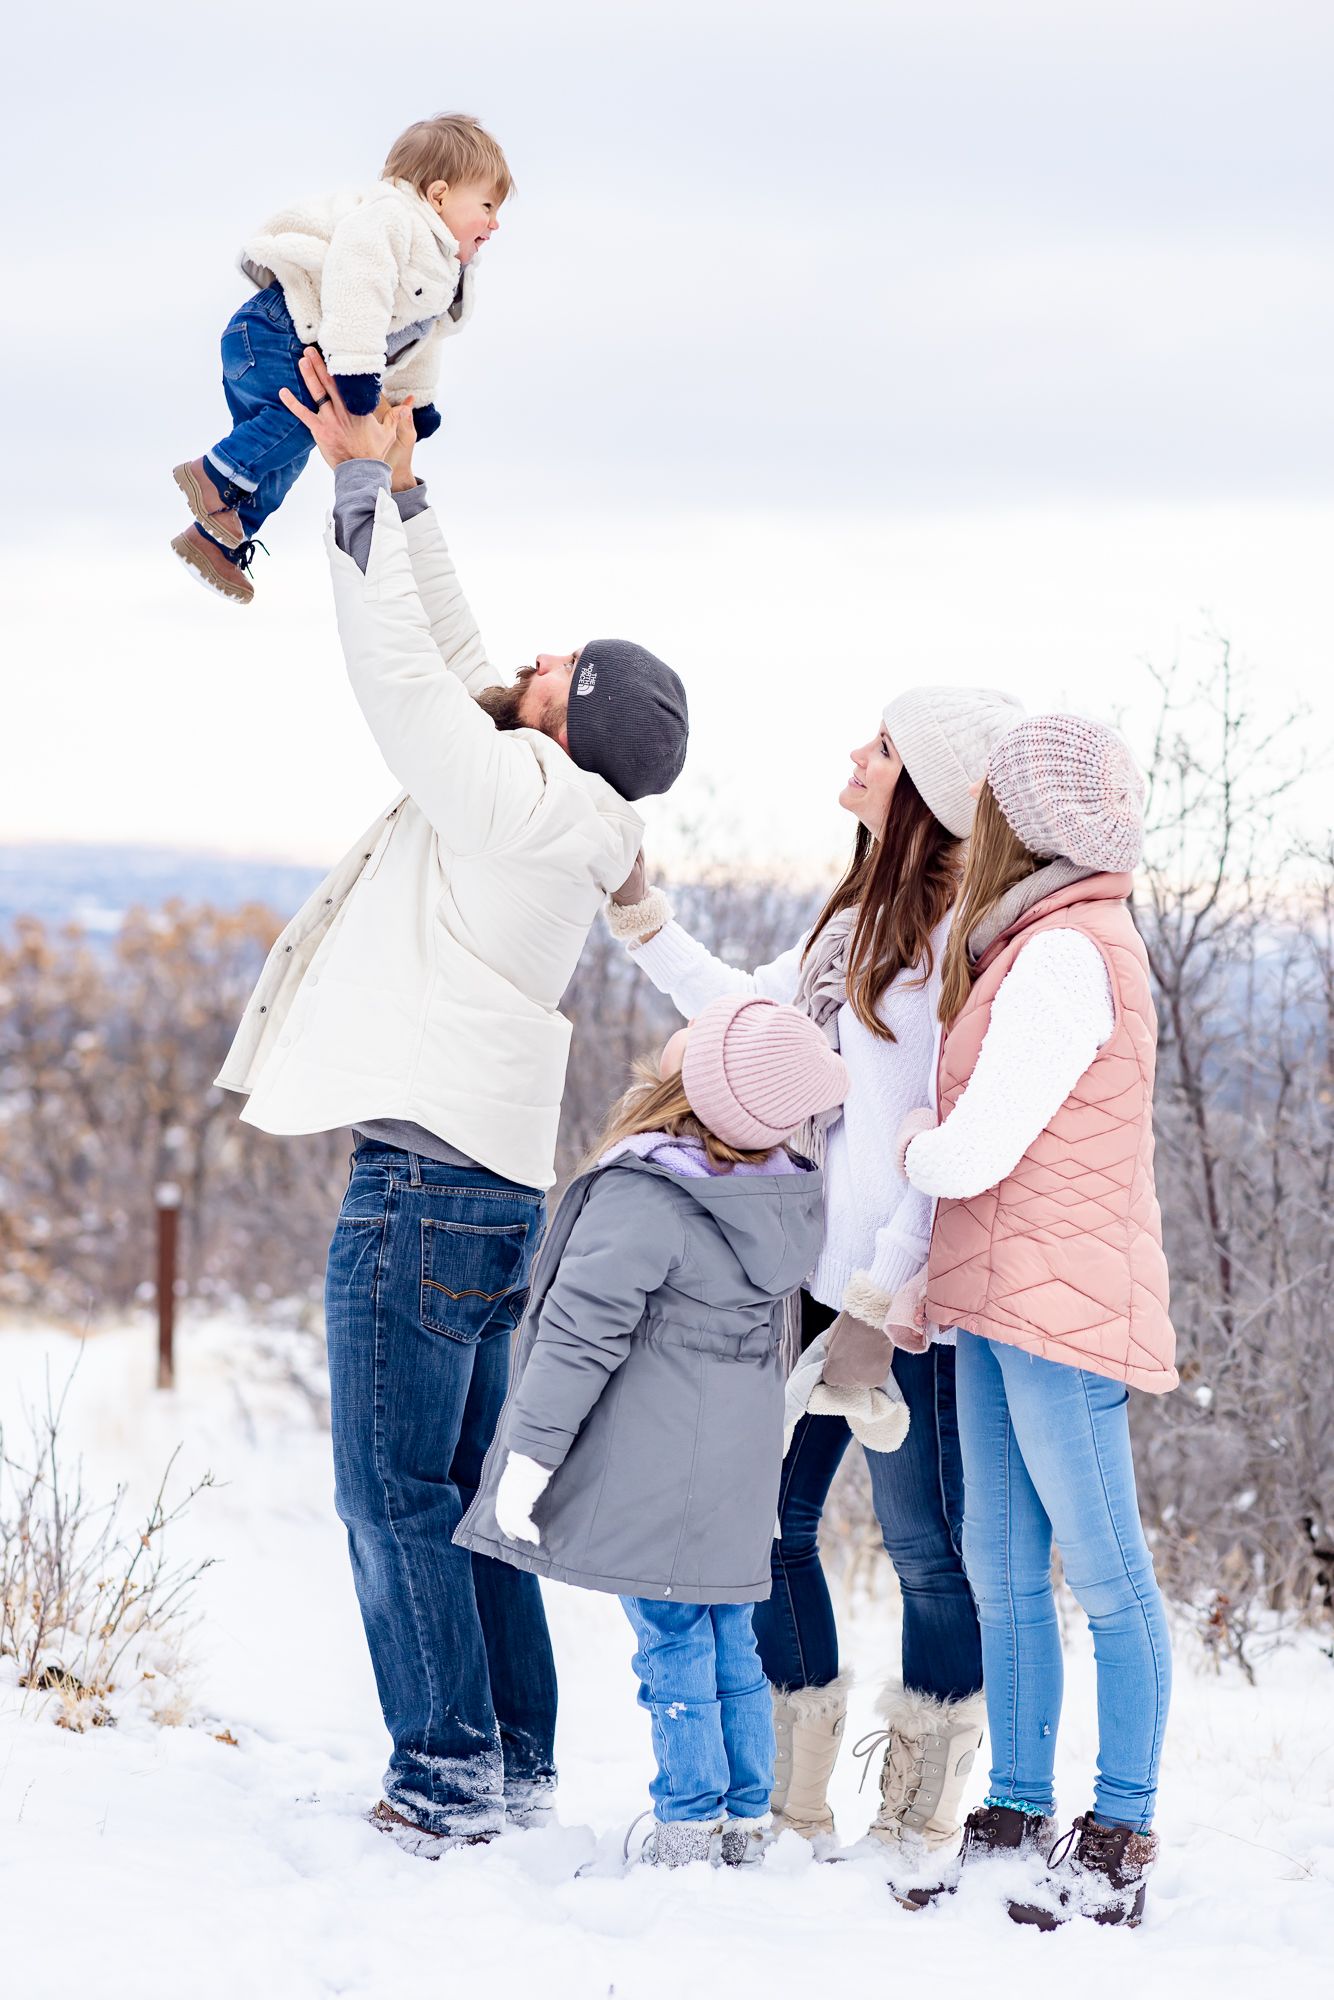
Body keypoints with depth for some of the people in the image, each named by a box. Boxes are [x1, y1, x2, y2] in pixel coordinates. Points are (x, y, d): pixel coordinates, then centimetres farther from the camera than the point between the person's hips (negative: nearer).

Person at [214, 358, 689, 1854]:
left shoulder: (509, 795, -13)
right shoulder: (551, 810, 11)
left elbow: (402, 665, -15)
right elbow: (445, 662, 18)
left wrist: (363, 485, -8)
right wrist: (394, 485, 16)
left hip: (426, 1187, -10)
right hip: (495, 1185, 10)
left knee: (393, 1494, -6)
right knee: (458, 1491, 14)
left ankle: (449, 1775, -6)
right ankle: (513, 1764, 17)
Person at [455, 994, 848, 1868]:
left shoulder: (641, 1196, -20)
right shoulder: (793, 1196, 1)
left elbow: (583, 1333, -19)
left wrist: (532, 1449, -16)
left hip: (654, 1467, -7)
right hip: (738, 1469, 7)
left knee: (672, 1641, -1)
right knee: (728, 1636, 16)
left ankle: (689, 1827, 2)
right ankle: (746, 1815, 21)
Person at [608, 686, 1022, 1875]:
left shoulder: (963, 933, -12)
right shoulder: (862, 918, 15)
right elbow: (742, 1010, 28)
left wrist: (882, 1302, -18)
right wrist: (637, 907, 24)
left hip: (906, 1298, -9)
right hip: (815, 1276, 9)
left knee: (924, 1545, -1)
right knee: (769, 1518, 9)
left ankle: (920, 1826, 8)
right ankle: (795, 1803, 20)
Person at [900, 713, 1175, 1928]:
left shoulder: (1068, 954, -15)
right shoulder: (1039, 945, 17)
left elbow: (976, 1152, -16)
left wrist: (911, 1149, 4)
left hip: (1060, 1300, -10)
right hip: (1000, 1302, 10)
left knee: (1104, 1568, -5)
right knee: (1003, 1571, 10)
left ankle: (1122, 1842, -2)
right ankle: (1017, 1818, 15)